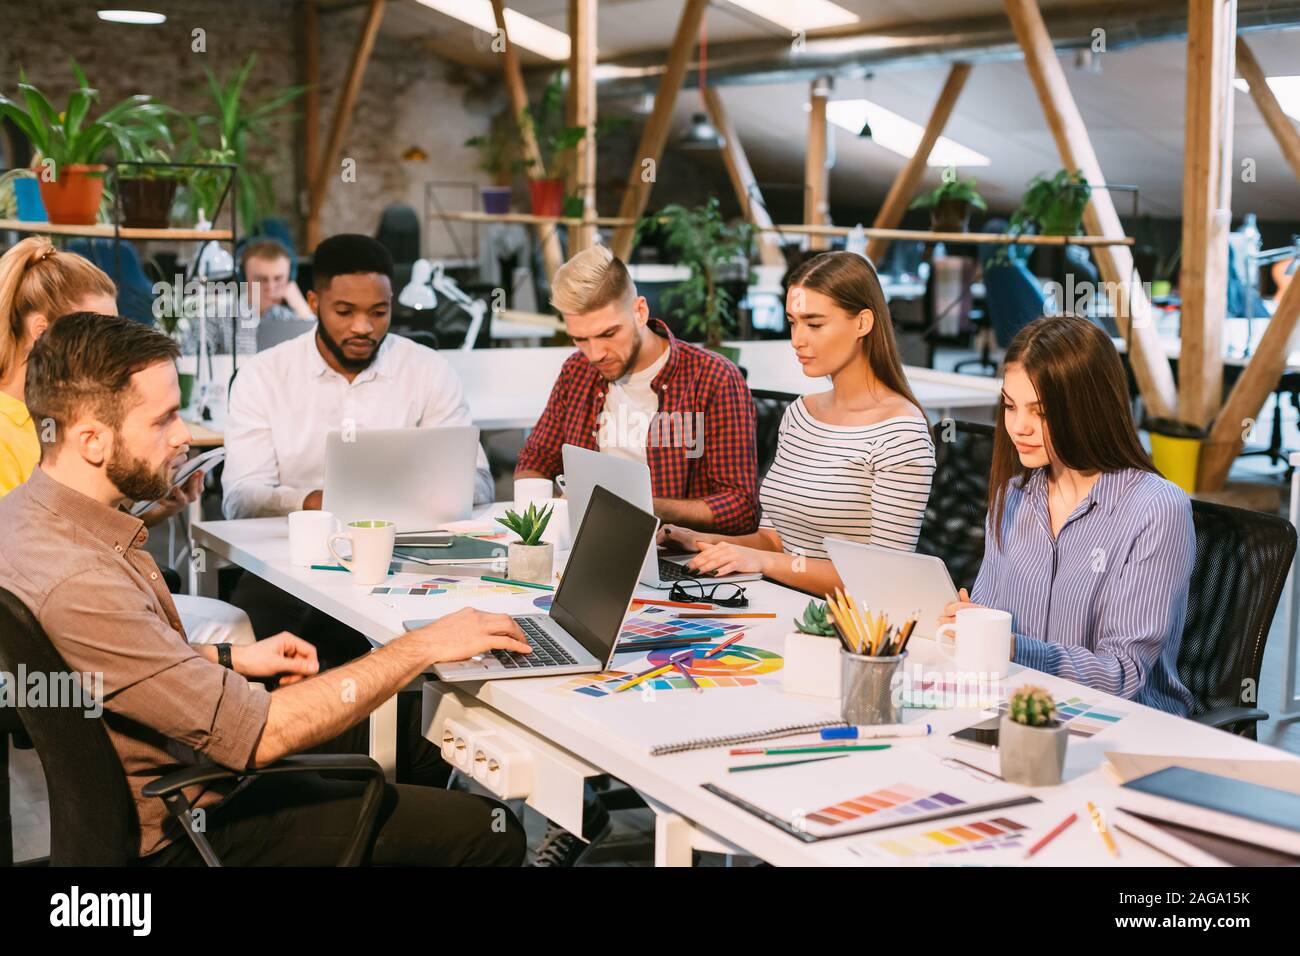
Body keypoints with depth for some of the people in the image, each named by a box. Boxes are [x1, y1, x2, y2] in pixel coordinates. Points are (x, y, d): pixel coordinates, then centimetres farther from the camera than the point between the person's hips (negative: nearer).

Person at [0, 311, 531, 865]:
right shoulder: (80, 584, -32)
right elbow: (258, 735, -29)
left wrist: (226, 660, 6)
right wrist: (422, 647, -22)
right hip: (176, 838, -10)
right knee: (489, 832, -6)